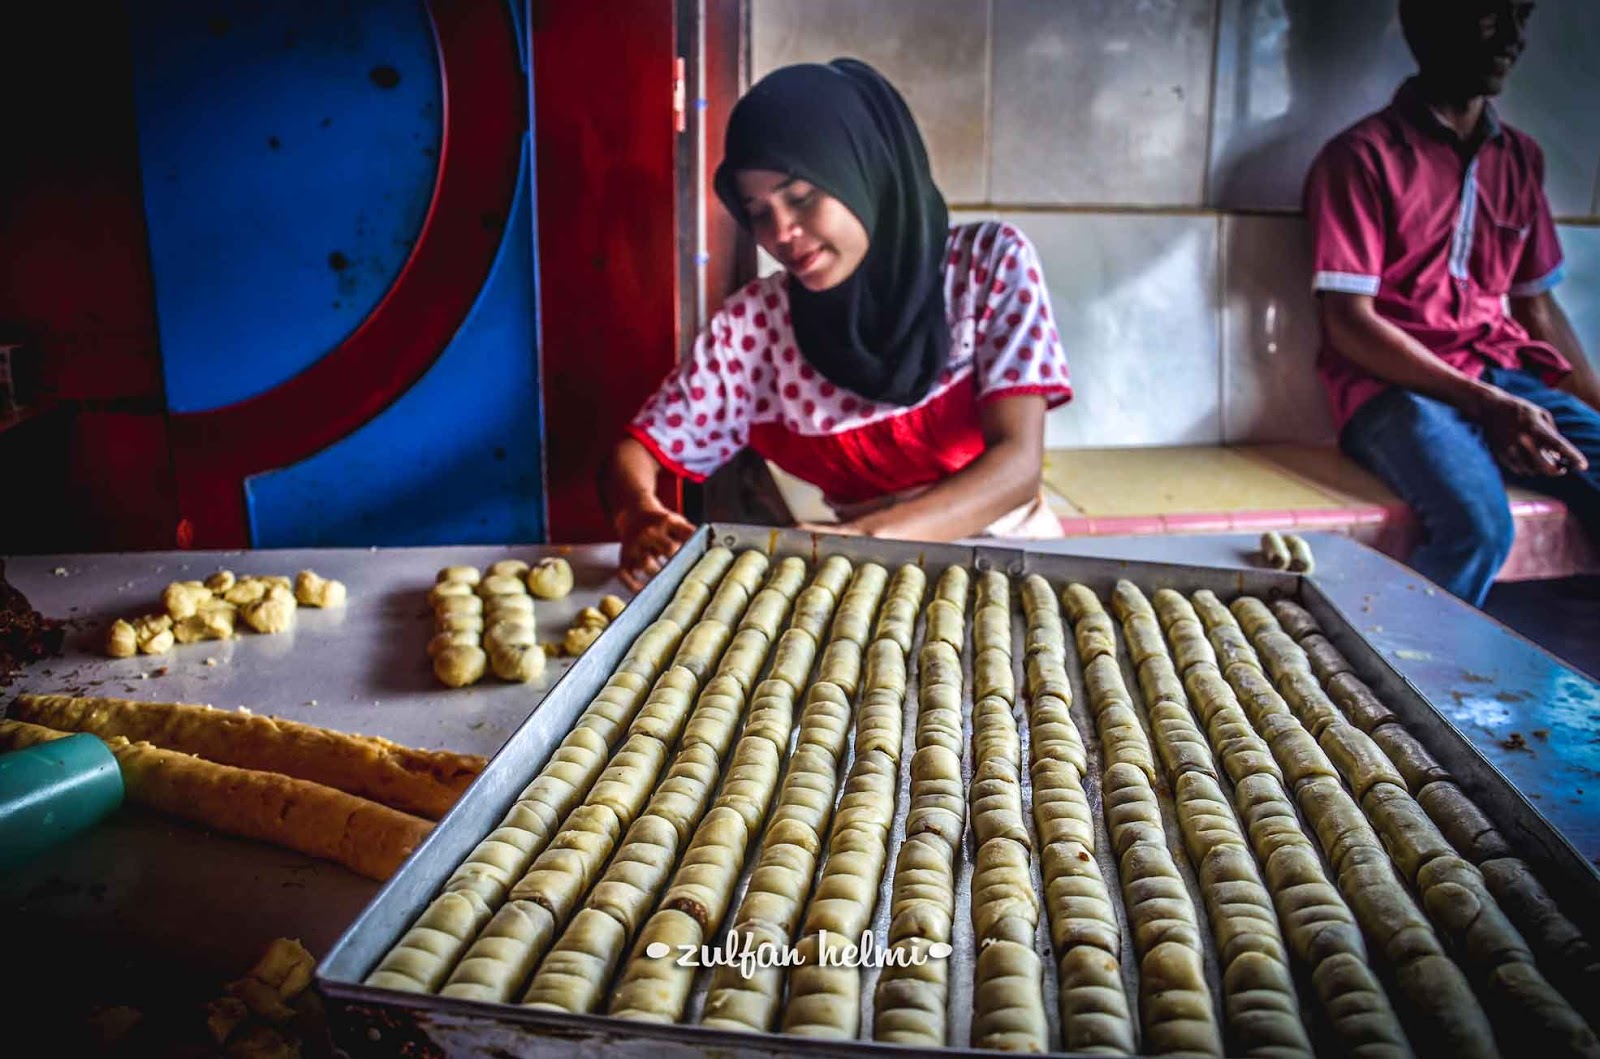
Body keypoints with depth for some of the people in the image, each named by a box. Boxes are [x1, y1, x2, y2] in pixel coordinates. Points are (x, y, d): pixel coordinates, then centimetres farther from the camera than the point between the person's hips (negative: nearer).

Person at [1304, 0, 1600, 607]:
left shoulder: (1520, 158, 17)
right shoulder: (1363, 155, -3)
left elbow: (1537, 306, 21)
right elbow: (1348, 324, -10)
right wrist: (1485, 404, -18)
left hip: (1509, 378, 6)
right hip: (1395, 386, -6)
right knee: (1478, 524, -33)